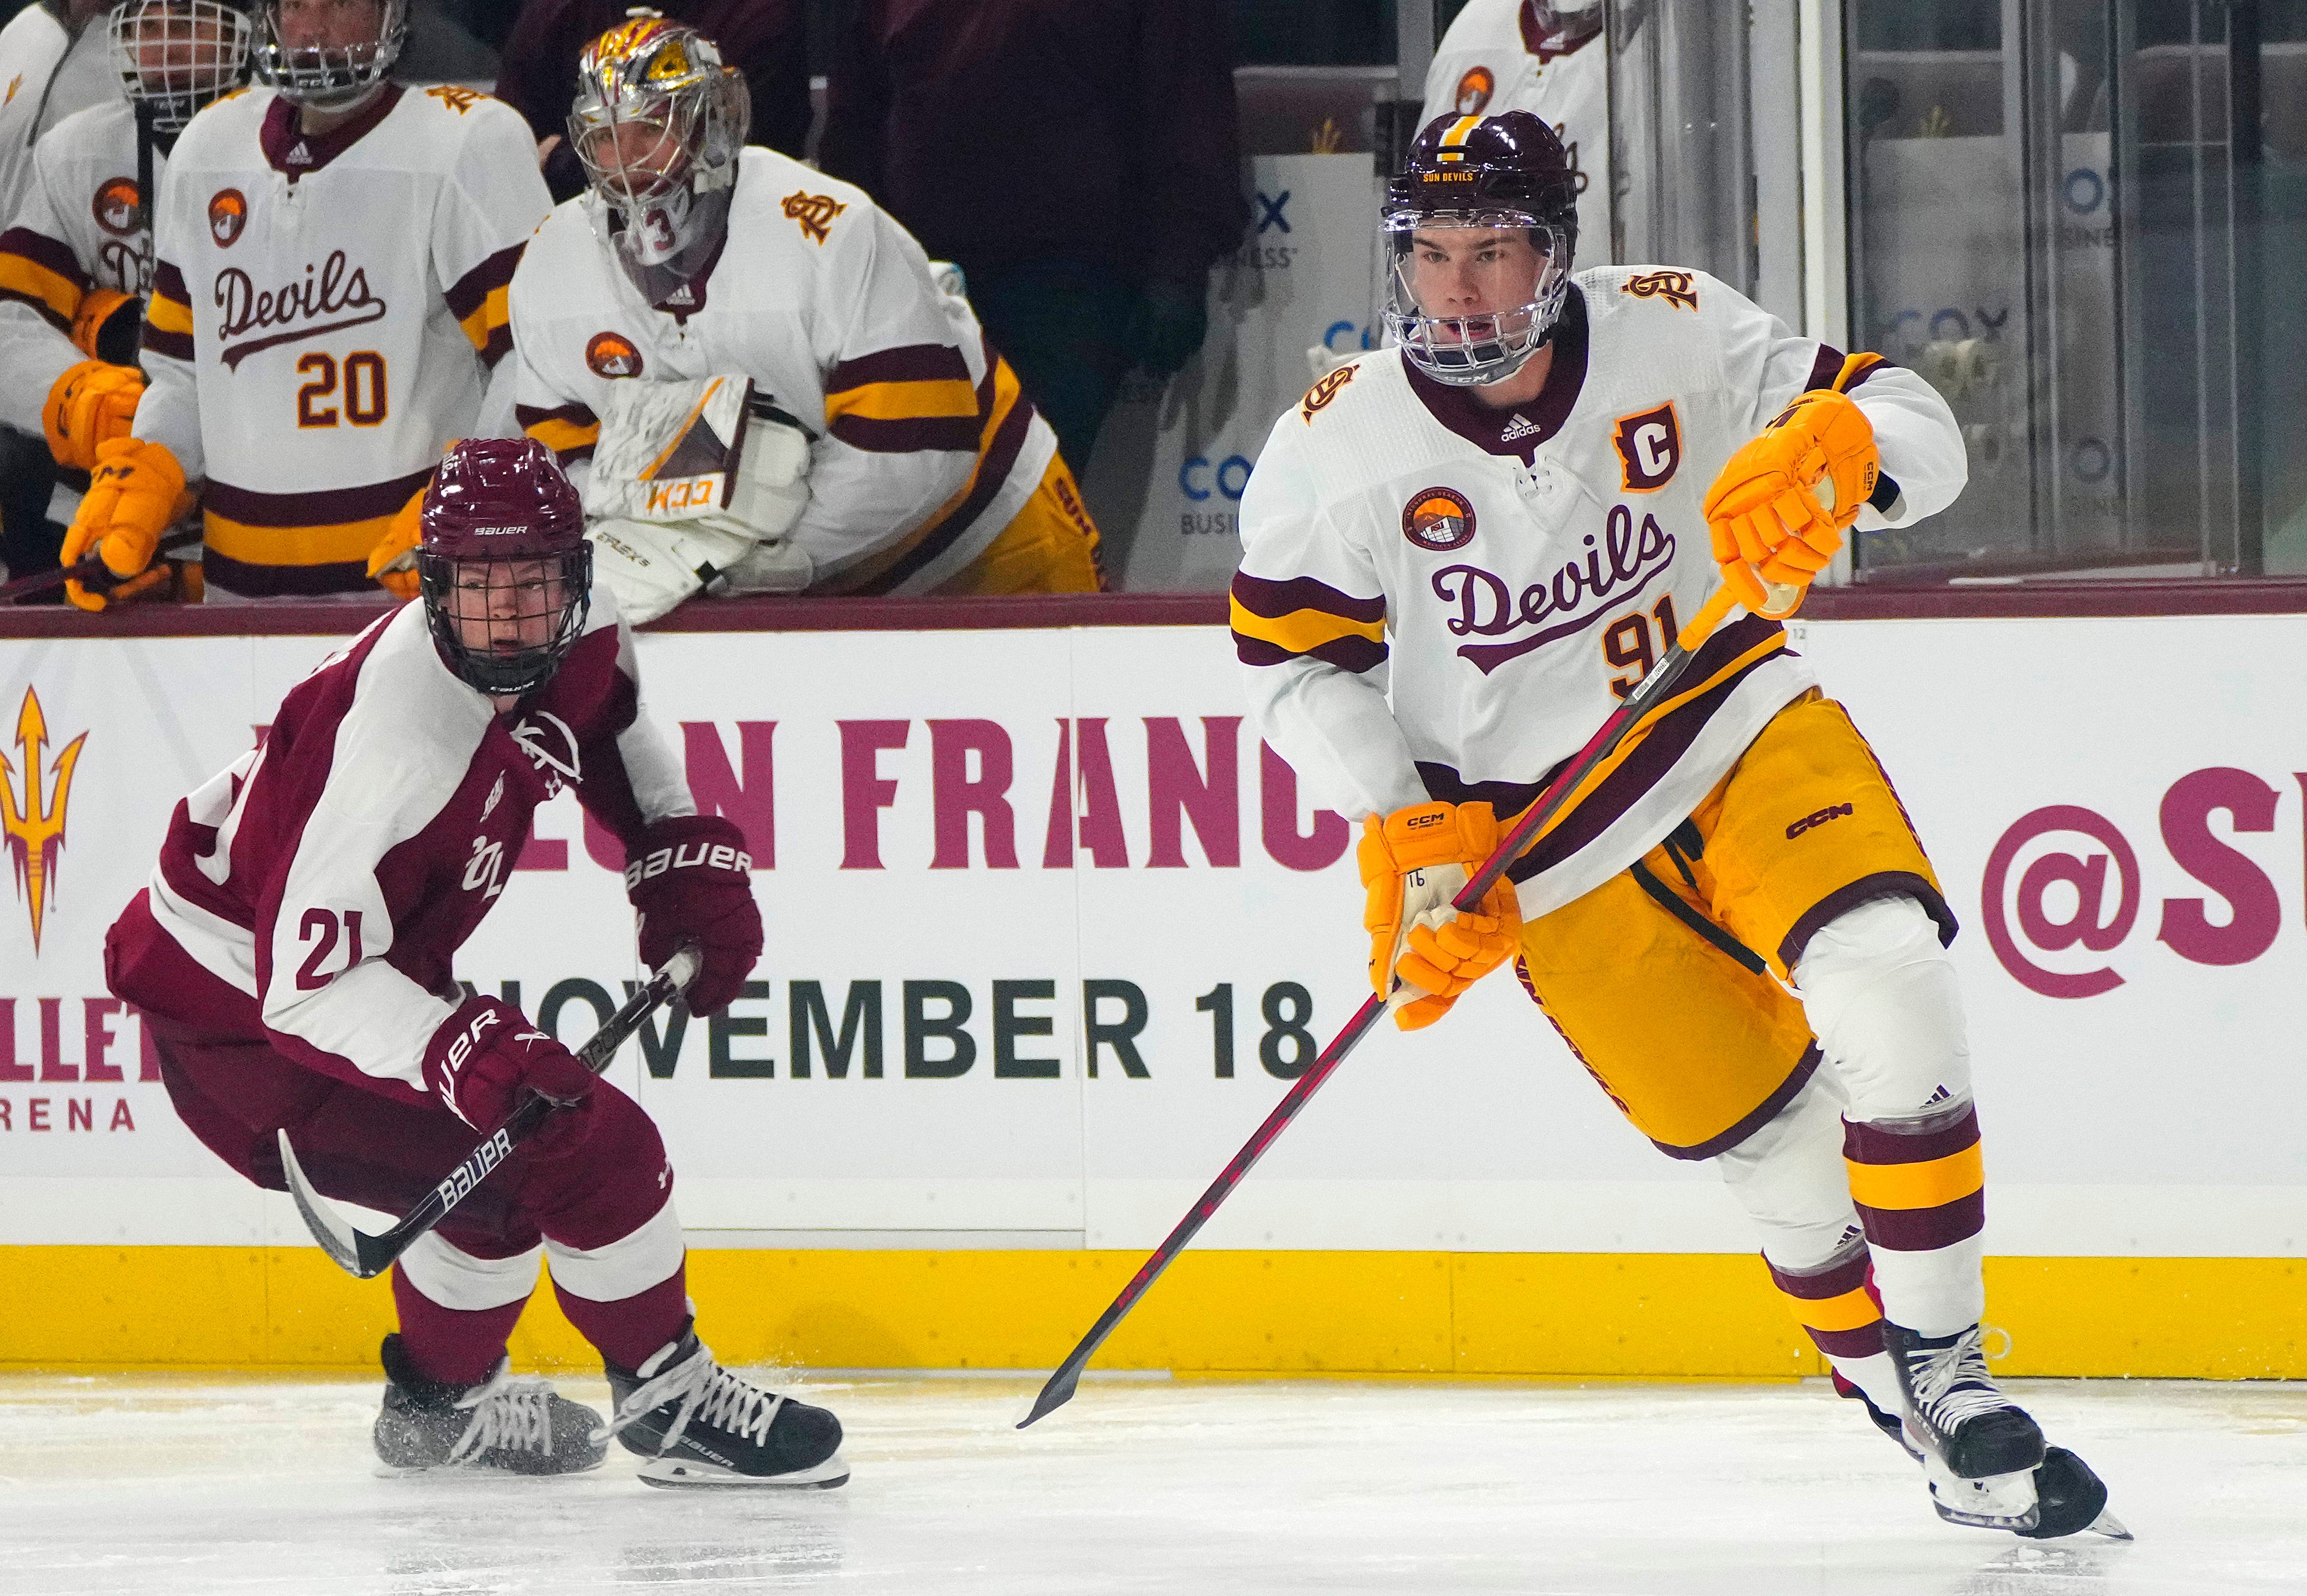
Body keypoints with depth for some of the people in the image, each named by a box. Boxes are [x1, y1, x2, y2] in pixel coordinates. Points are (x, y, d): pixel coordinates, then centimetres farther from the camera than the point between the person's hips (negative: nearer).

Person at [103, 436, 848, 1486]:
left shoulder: (577, 636, -8)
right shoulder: (401, 745, -35)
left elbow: (607, 717, 19)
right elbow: (309, 982, -36)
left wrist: (685, 855, 11)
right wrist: (460, 1051, -47)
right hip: (241, 1014, -10)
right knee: (587, 1148, -15)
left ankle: (440, 1401, 44)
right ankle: (669, 1404, 3)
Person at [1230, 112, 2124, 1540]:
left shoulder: (1672, 333, -10)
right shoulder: (1339, 446, -12)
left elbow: (1922, 433, -8)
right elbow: (1296, 664, -2)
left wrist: (1830, 453, -31)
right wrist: (1408, 847, -13)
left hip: (1733, 726, 1)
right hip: (1544, 842, -1)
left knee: (1886, 985, -24)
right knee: (1783, 1142, -5)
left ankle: (1940, 1365, -12)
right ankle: (1926, 1425, 12)